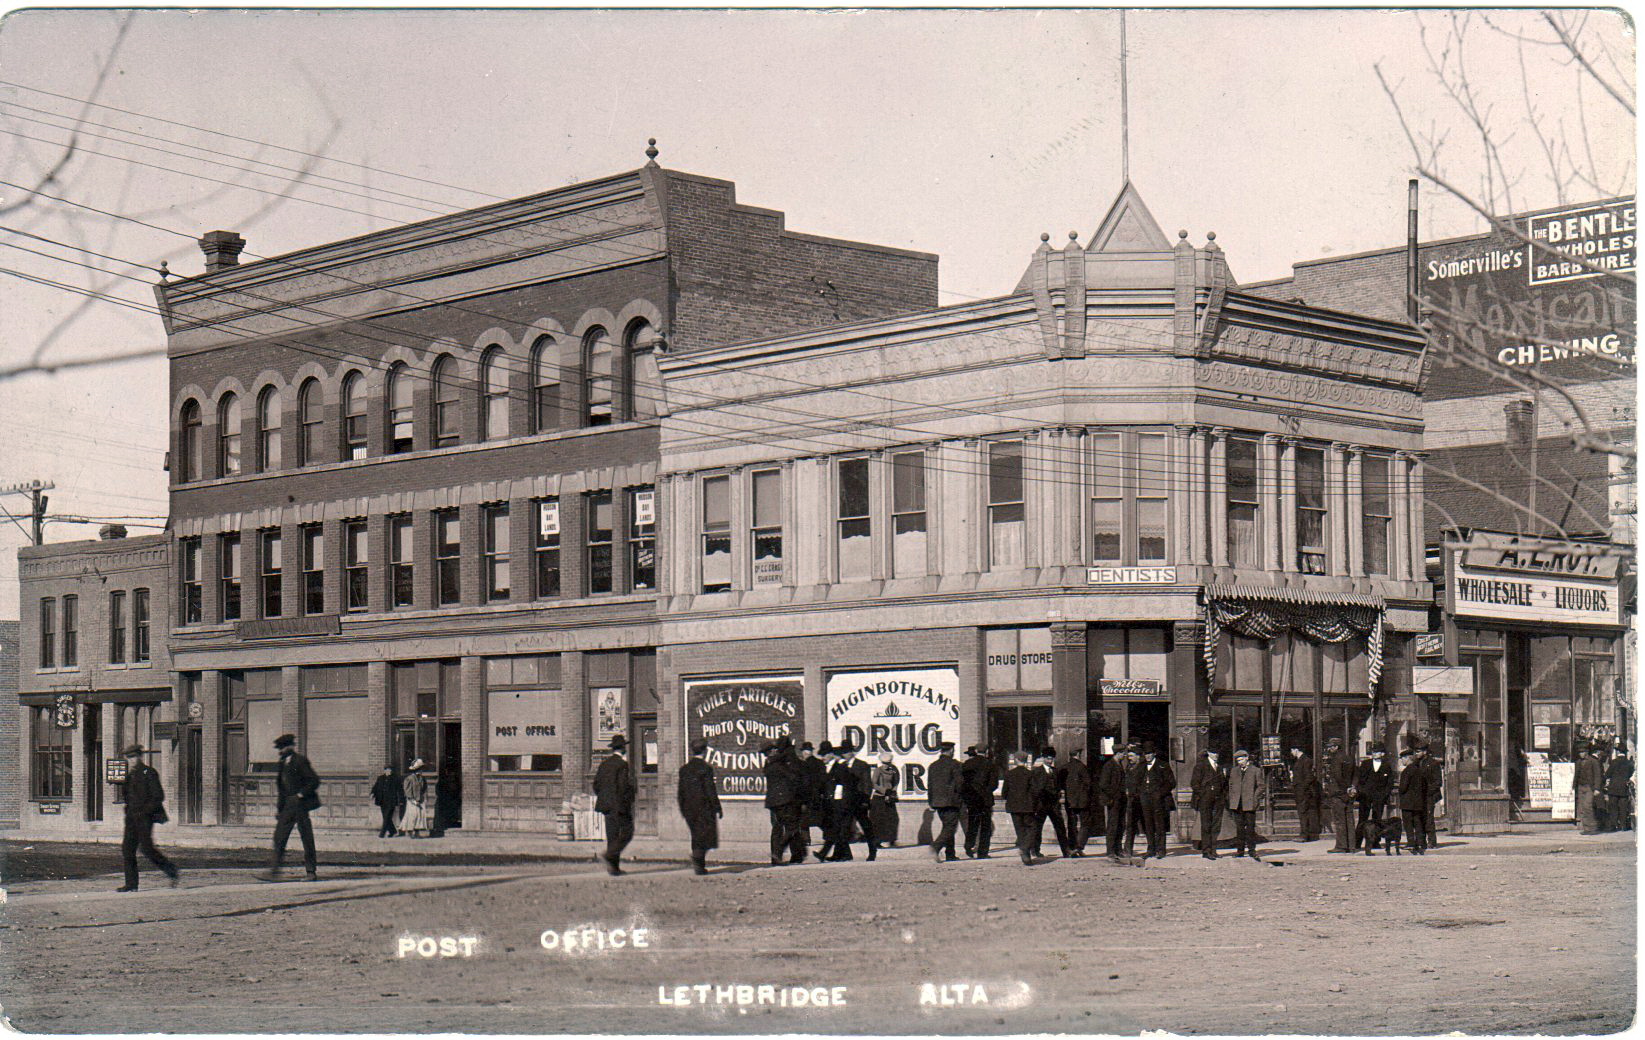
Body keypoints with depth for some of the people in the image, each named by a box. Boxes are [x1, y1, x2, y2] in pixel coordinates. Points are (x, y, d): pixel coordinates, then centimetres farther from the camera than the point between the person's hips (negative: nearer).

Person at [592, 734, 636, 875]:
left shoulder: (604, 762, 10)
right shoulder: (622, 763, -12)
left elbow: (596, 783, 10)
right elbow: (624, 785, -19)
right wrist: (635, 790, -2)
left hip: (607, 804, 7)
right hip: (620, 804, -7)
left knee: (612, 835, 9)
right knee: (627, 833, 1)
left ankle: (614, 867, 9)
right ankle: (609, 855, -16)